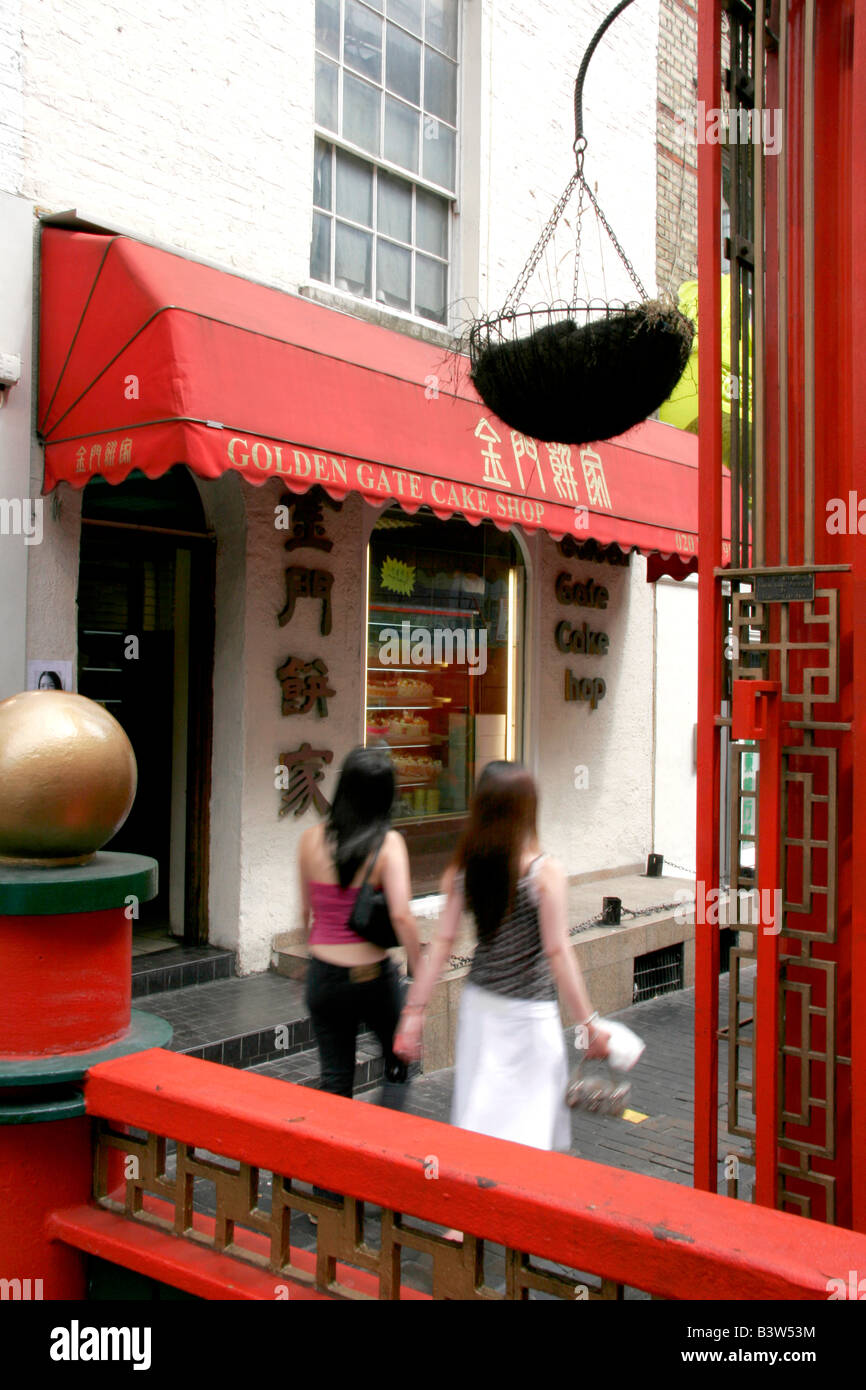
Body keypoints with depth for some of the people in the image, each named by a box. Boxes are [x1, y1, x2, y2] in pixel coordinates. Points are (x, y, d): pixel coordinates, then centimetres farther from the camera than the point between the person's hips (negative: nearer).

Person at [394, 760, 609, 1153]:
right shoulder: (544, 871, -15)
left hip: (478, 1003, 5)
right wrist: (589, 1024, -10)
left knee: (476, 1114, 19)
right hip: (529, 1013, -5)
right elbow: (557, 953, -16)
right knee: (526, 1126, 6)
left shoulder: (463, 869, -2)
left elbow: (441, 941, -2)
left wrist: (414, 1010, 3)